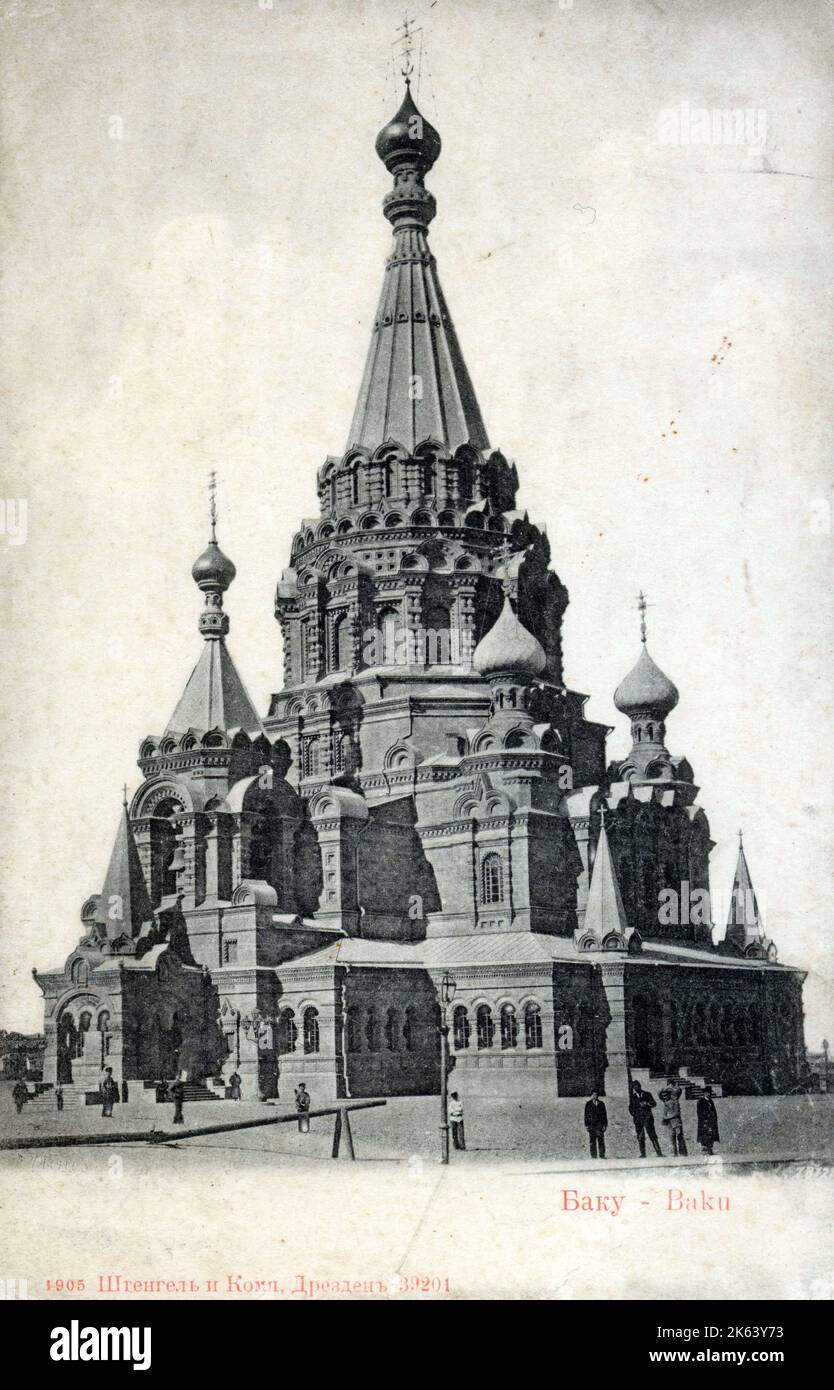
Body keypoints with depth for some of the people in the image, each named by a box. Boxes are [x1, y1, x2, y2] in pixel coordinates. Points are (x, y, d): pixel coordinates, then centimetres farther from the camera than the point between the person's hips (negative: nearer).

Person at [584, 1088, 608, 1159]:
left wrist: (605, 1125, 3)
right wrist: (586, 1125, 0)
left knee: (601, 1141, -5)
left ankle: (602, 1156, -1)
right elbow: (586, 1115, 7)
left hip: (600, 1125, 0)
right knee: (592, 1142, -1)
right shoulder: (588, 1104, 7)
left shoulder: (601, 1104, 10)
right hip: (591, 1125, 0)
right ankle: (593, 1157, 2)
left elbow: (604, 1114, 10)